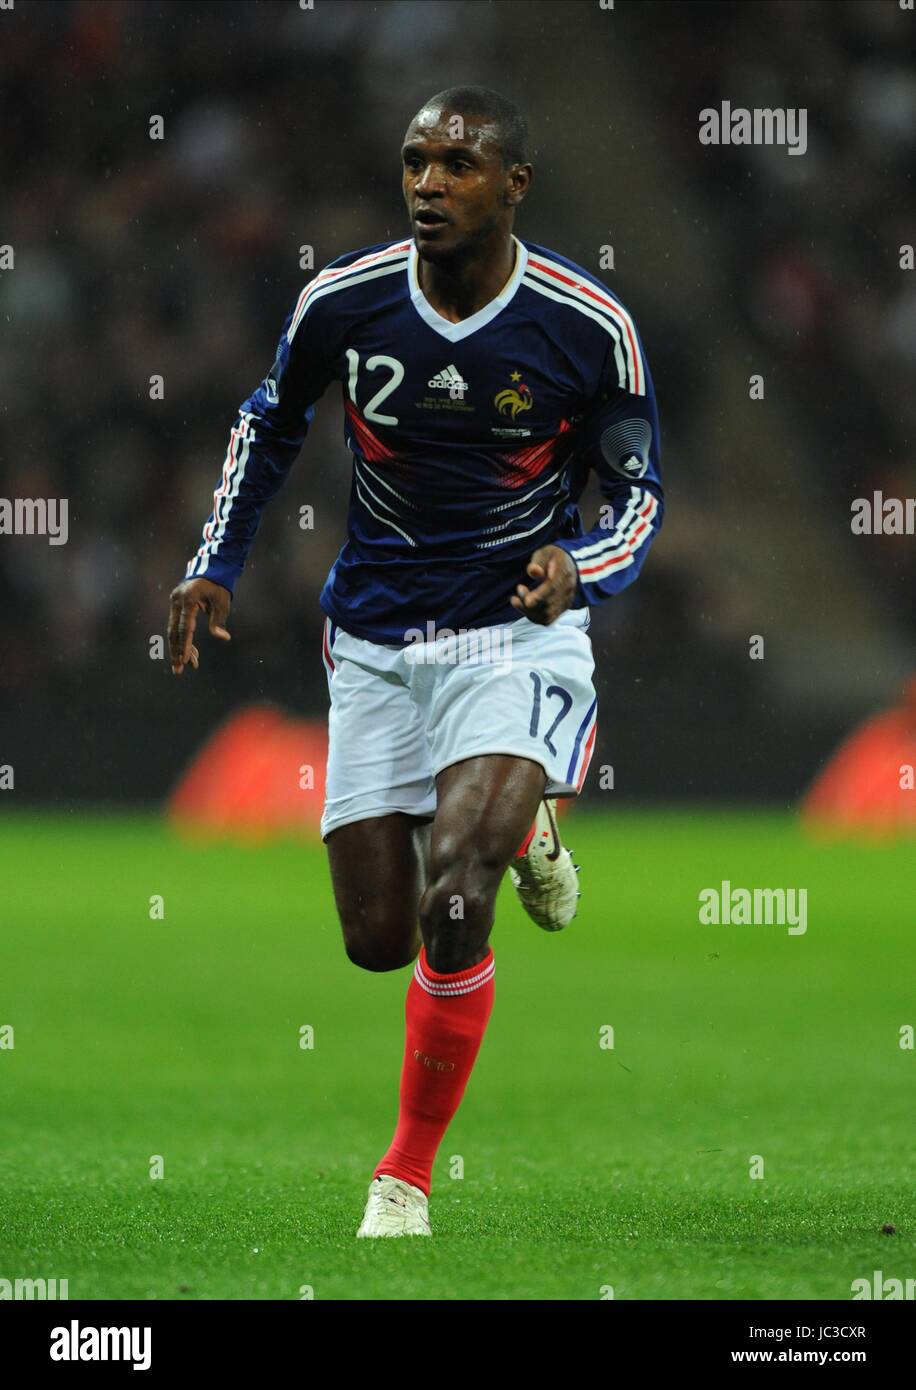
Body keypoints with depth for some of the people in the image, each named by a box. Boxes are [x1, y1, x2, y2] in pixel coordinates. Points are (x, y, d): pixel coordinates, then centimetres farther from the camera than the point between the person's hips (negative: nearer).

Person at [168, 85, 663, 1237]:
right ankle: (514, 829, 40)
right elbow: (271, 421, 14)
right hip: (376, 644, 3)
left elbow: (639, 491, 0)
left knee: (453, 904, -23)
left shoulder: (588, 327, -12)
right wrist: (214, 563, 7)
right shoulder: (343, 300, -7)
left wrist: (579, 568, -21)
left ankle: (407, 1174, -3)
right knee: (378, 942, 5)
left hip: (518, 634, -3)